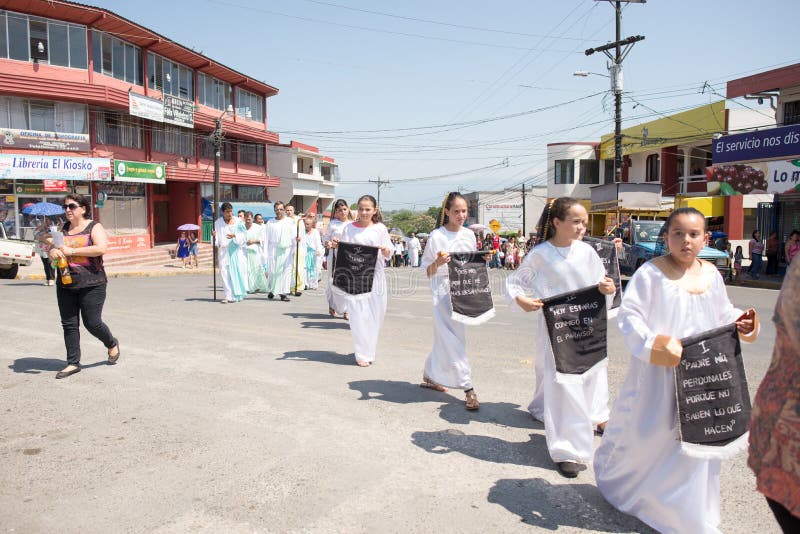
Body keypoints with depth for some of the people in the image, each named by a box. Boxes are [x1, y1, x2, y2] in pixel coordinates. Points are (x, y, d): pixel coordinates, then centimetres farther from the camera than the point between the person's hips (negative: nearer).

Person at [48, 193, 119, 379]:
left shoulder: (94, 227, -4)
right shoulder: (63, 228, 13)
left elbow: (101, 248, -20)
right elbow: (52, 247, 18)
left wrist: (72, 251, -19)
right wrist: (52, 252, -7)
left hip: (91, 285, -5)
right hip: (65, 285, 6)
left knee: (92, 323, -4)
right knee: (69, 324, 6)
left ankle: (112, 344, 25)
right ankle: (73, 363, 15)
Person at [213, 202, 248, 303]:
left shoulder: (238, 222, 1)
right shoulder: (218, 223, 5)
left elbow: (244, 234, -1)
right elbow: (217, 240, 7)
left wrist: (235, 235, -17)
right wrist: (214, 235, -15)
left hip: (237, 250, -1)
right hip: (224, 250, 1)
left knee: (238, 271, -2)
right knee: (224, 272, -8)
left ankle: (236, 294, 10)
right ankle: (228, 295, -8)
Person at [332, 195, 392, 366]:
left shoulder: (380, 228, 4)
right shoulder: (349, 228, 4)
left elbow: (389, 252, 4)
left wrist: (386, 251, -17)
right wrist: (336, 246, -12)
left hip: (375, 275, 1)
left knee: (376, 313, 8)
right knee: (358, 314, -6)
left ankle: (369, 349, 29)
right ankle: (362, 354, 2)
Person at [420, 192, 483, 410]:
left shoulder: (469, 235, 8)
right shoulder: (436, 236, -6)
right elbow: (426, 271, -3)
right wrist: (437, 263, -22)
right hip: (442, 292, -5)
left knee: (444, 338, 13)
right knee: (452, 339, -6)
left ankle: (429, 376, 31)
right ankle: (468, 388, -2)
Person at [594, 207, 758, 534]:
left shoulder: (711, 274, 5)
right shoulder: (651, 273, -14)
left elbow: (722, 313, 18)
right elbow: (629, 315, -17)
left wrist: (737, 322, -2)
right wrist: (652, 345, -29)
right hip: (658, 372, -5)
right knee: (644, 434, 4)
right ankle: (616, 484, 33)